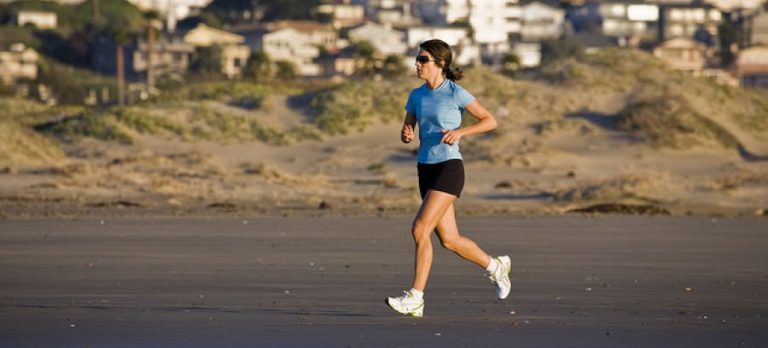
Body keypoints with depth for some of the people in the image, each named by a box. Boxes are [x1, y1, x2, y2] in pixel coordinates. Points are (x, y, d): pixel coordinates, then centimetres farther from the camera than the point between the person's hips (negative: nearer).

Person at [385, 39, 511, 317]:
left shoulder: (455, 93, -9)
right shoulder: (416, 95, 9)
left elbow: (490, 121, -4)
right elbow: (406, 131, 14)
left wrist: (460, 131, -18)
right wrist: (406, 135, -10)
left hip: (449, 168, -7)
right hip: (426, 169, 7)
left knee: (420, 229, -18)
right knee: (449, 240, 10)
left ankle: (415, 298, -14)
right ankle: (495, 266, 33)